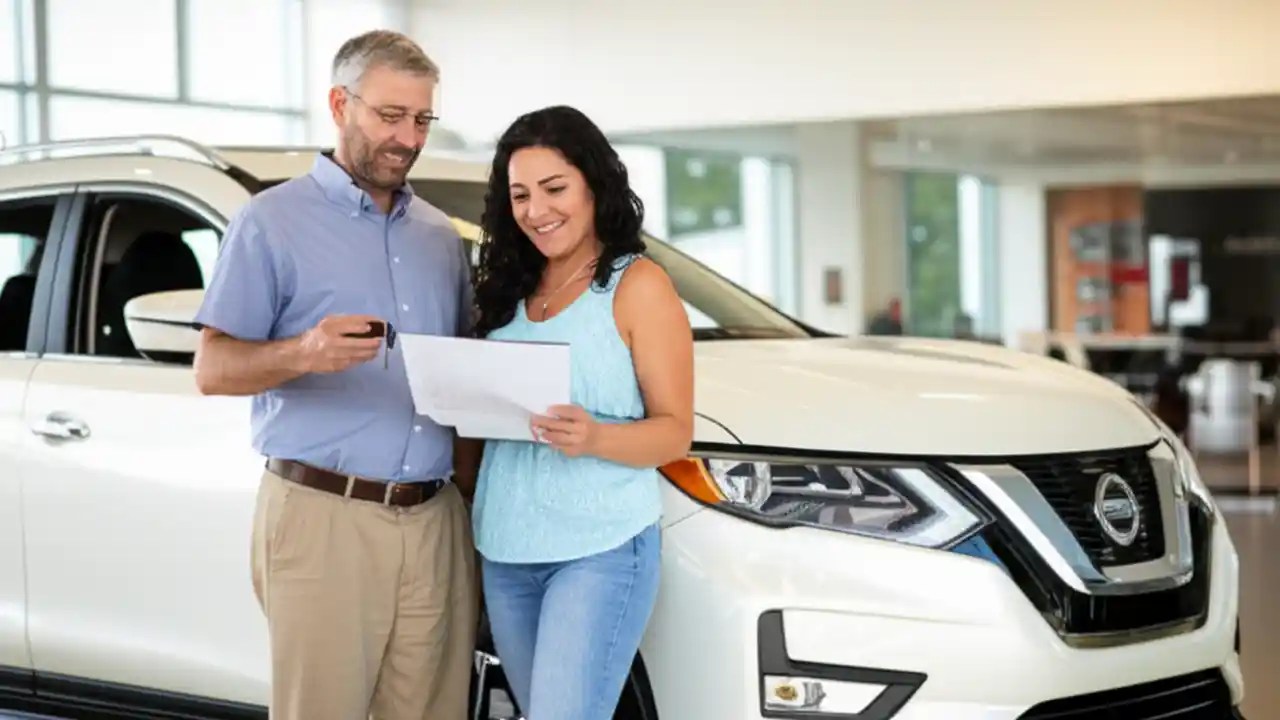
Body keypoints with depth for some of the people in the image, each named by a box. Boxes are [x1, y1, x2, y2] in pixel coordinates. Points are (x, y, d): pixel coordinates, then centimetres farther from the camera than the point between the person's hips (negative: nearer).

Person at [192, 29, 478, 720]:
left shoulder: (442, 235, 18)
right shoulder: (273, 220, 1)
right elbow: (212, 368, -5)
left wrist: (472, 475, 6)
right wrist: (303, 353, -25)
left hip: (436, 520, 5)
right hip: (322, 516, -5)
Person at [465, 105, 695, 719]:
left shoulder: (638, 284, -5)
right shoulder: (508, 289, 13)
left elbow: (675, 432, -7)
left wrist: (593, 439, -26)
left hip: (600, 548, -6)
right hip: (505, 552, 6)